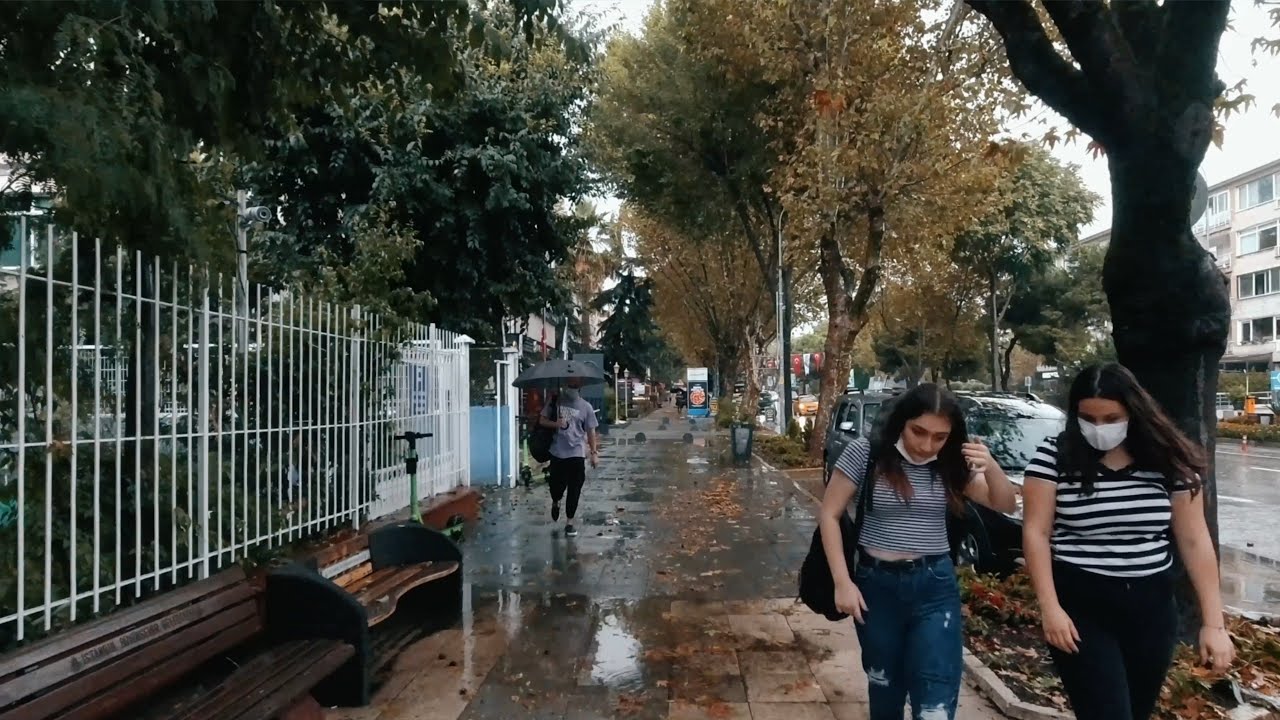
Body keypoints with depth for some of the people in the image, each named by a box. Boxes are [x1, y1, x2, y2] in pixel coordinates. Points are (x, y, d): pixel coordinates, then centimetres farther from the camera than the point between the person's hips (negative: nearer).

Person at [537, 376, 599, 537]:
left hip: (577, 454, 0)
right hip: (557, 453, 1)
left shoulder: (586, 407, 0)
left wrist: (594, 453, -2)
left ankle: (569, 522, 14)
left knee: (574, 490, 1)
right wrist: (555, 423, -15)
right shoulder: (555, 401, 2)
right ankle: (555, 503, 40)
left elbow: (591, 432, 3)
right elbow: (542, 420, 6)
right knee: (557, 485, 4)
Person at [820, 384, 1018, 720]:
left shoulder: (951, 464, -2)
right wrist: (842, 582, -11)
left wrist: (990, 467, -18)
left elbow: (1007, 505, 3)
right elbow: (829, 515, -6)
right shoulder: (865, 453, -11)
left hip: (935, 587, 1)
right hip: (877, 585, -1)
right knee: (885, 691, 17)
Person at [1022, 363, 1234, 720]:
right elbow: (1036, 533, -8)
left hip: (1152, 607, 4)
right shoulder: (1054, 456, -10)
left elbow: (1195, 540, 1)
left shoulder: (1167, 459, -2)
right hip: (1081, 605, -3)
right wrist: (1050, 607, -14)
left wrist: (1213, 622, -2)